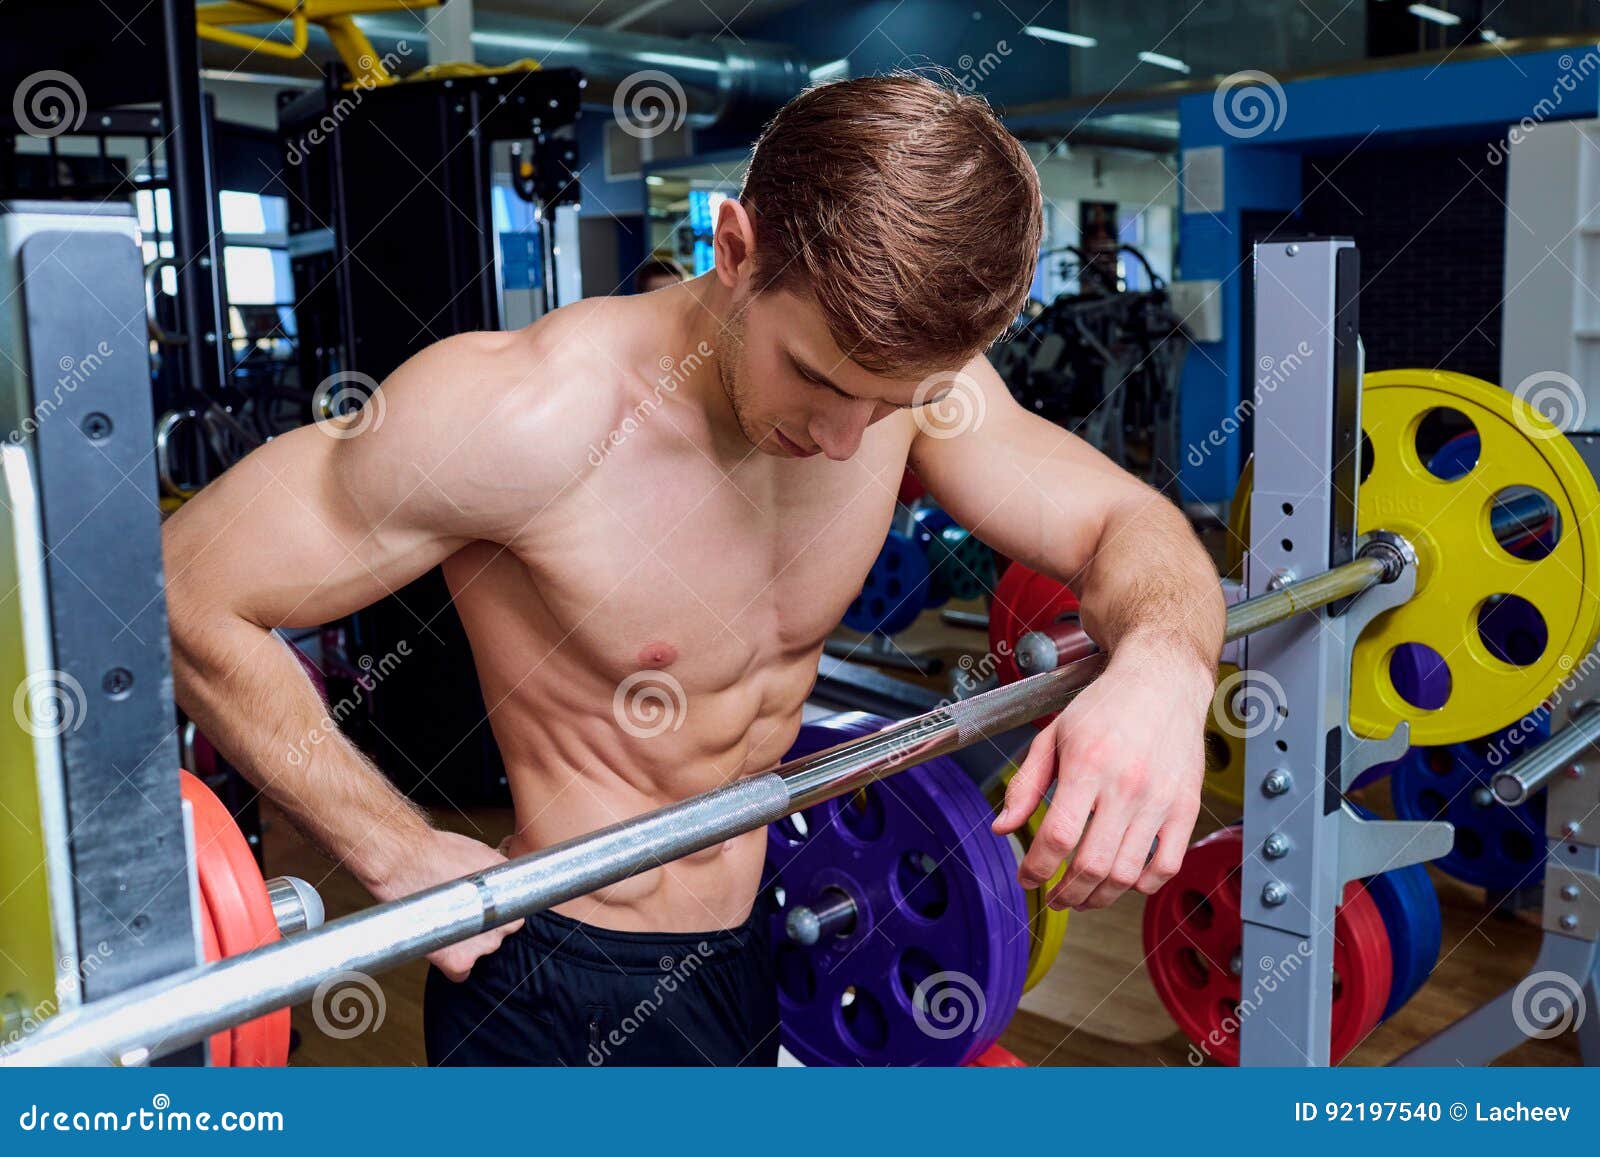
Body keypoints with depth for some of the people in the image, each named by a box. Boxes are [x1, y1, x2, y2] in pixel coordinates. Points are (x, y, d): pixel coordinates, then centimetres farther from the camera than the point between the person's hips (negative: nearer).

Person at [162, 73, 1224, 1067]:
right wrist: (404, 856, -22)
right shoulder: (530, 416, -29)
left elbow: (1126, 524, -5)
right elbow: (191, 596, -22)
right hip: (568, 996, -6)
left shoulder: (902, 369, -12)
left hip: (769, 938, 6)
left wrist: (1163, 660, -28)